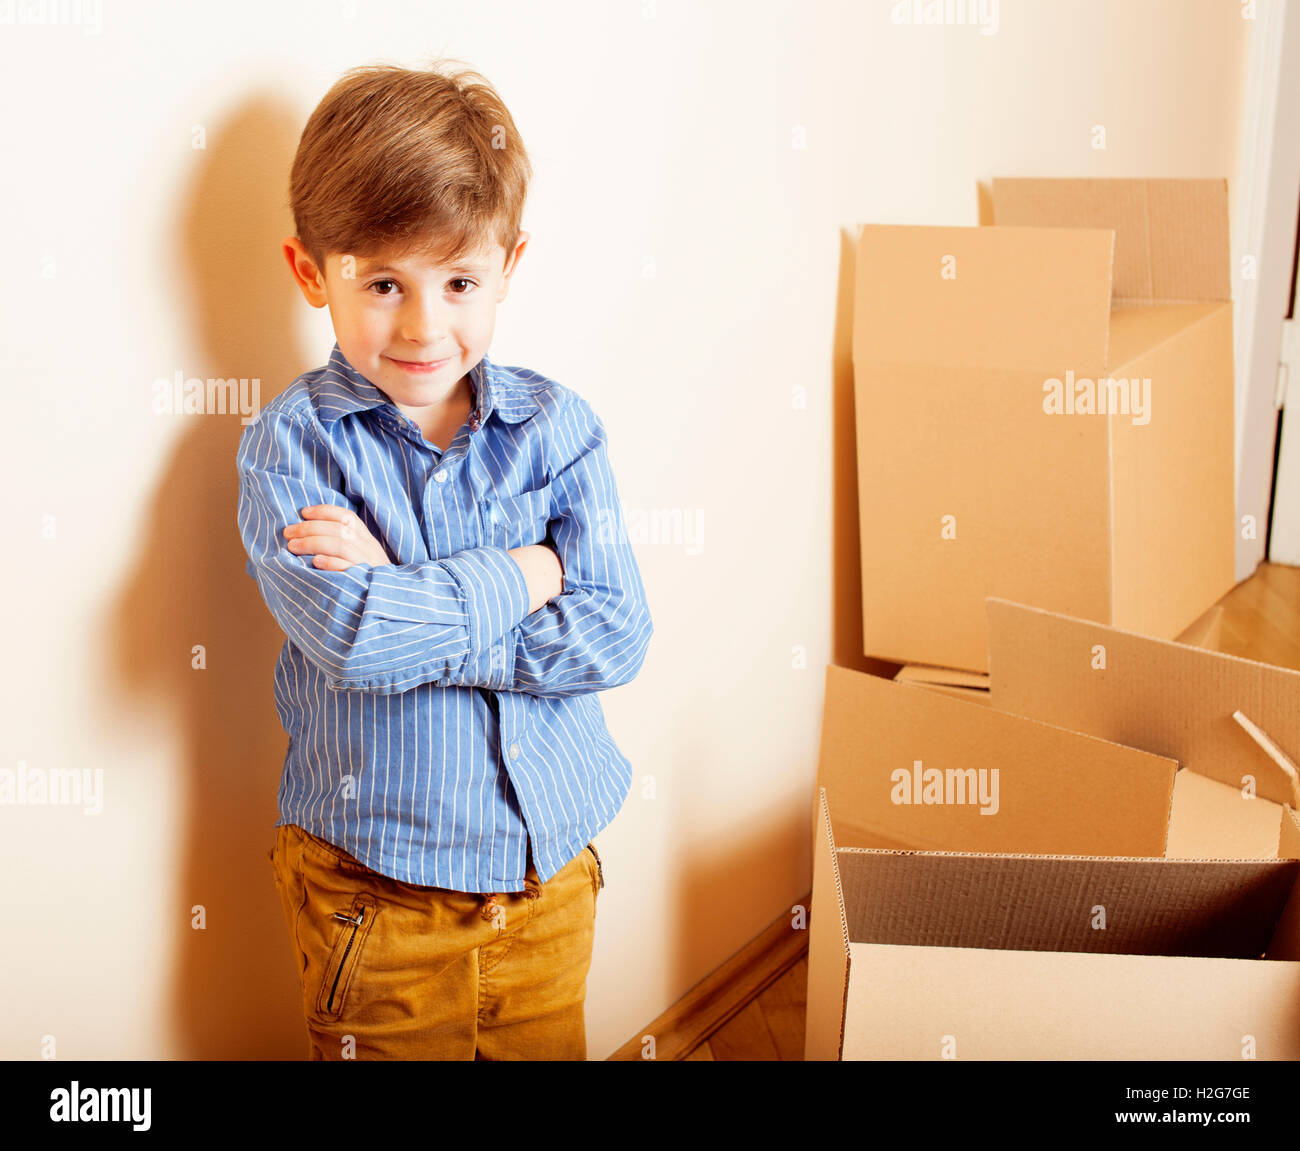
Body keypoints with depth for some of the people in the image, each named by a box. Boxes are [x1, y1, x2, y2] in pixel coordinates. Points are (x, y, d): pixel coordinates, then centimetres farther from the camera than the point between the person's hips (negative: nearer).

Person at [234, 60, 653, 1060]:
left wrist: (410, 606, -19)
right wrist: (527, 574, -16)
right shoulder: (291, 442, -11)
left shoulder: (558, 427, -4)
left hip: (548, 875, 3)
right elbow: (355, 639, -26)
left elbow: (615, 636, -13)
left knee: (549, 1048, 20)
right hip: (370, 891, -2)